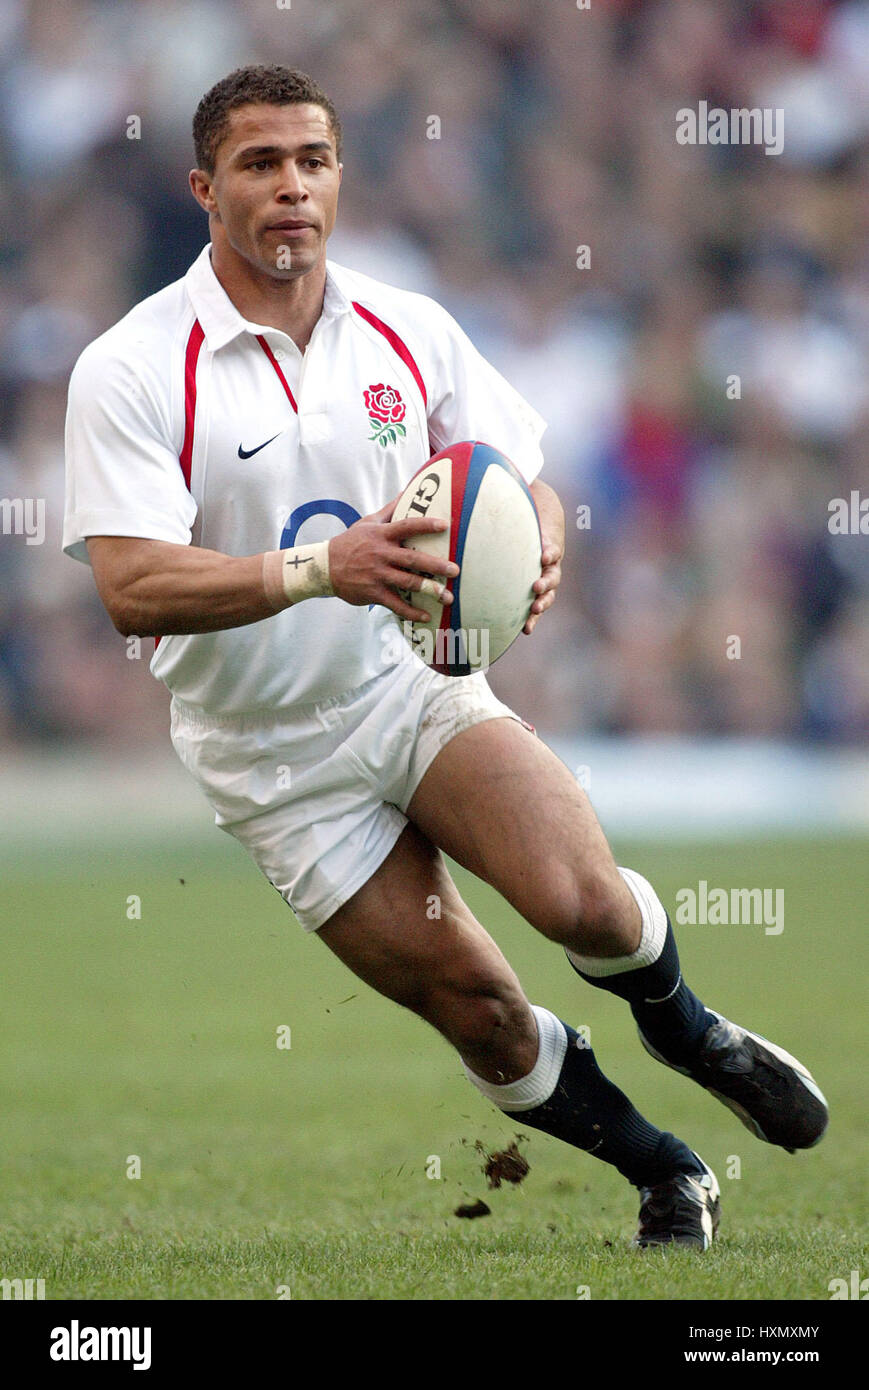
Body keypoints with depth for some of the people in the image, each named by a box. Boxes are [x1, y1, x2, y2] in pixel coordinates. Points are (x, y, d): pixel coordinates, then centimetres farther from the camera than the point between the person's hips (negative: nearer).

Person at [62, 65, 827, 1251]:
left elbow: (527, 480, 6)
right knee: (479, 1010, -4)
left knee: (582, 898, -22)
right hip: (279, 761, -2)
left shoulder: (409, 331, -1)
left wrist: (538, 552, -21)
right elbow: (131, 588, -25)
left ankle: (684, 1027, 12)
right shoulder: (131, 371, -15)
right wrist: (326, 566, -40)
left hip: (419, 689, 2)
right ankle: (669, 1180, 20)